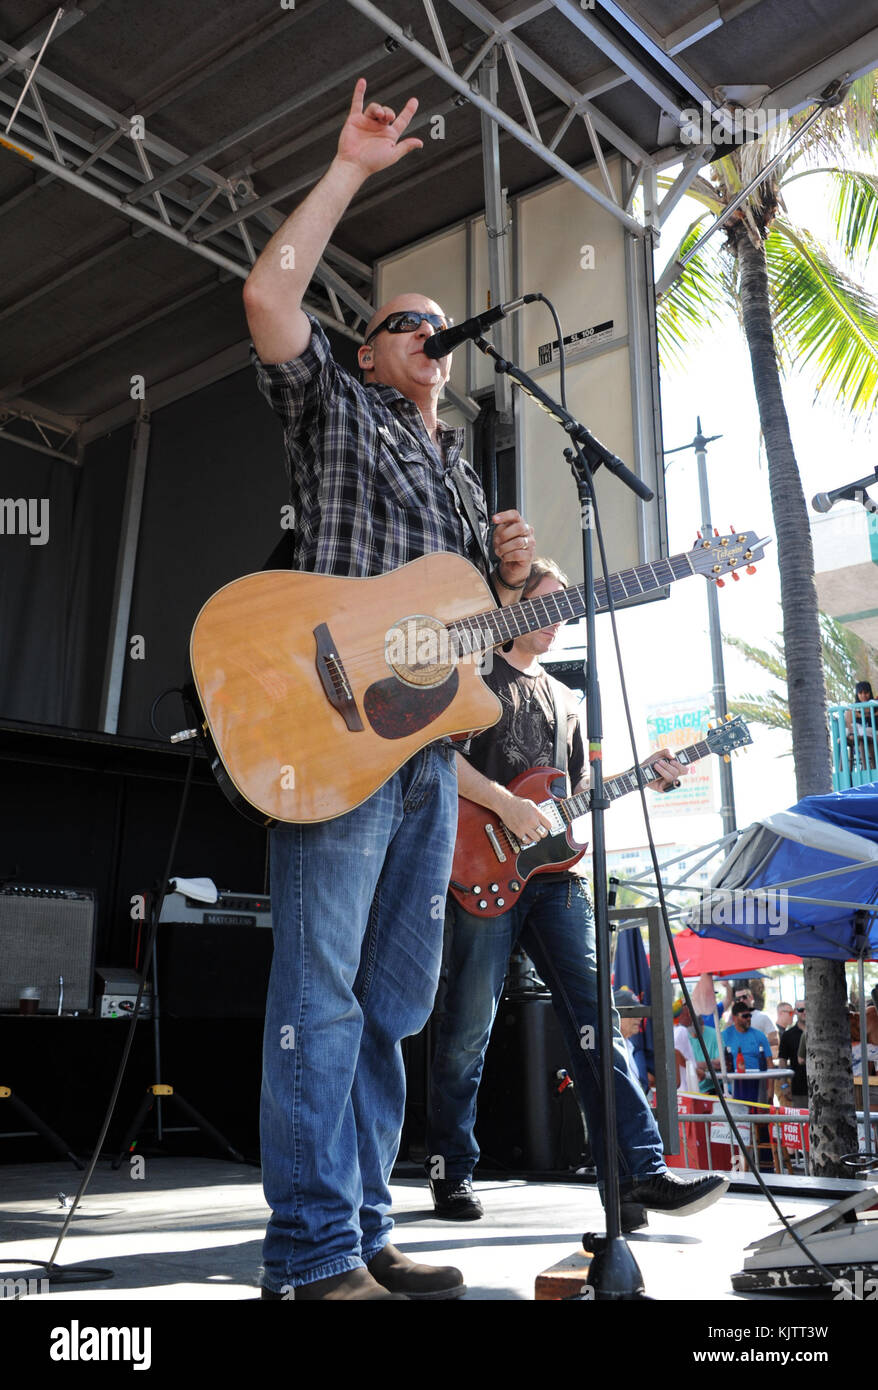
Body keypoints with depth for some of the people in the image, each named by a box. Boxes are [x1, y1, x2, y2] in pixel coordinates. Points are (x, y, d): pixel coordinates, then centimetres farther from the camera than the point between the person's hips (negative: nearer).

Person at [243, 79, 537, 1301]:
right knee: (323, 989, -11)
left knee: (393, 999, 7)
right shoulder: (334, 408, 12)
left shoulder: (459, 467, 29)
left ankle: (364, 1234, 15)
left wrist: (511, 576, 7)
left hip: (433, 735, 7)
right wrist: (351, 171, 3)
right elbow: (269, 296, -5)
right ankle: (314, 1257, -4)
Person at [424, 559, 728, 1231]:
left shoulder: (562, 696, 24)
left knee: (594, 1019, -3)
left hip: (555, 871, 6)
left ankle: (641, 1172, -4)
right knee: (467, 1031, 2)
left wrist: (650, 779, 11)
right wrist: (505, 804, -18)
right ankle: (452, 1172, 17)